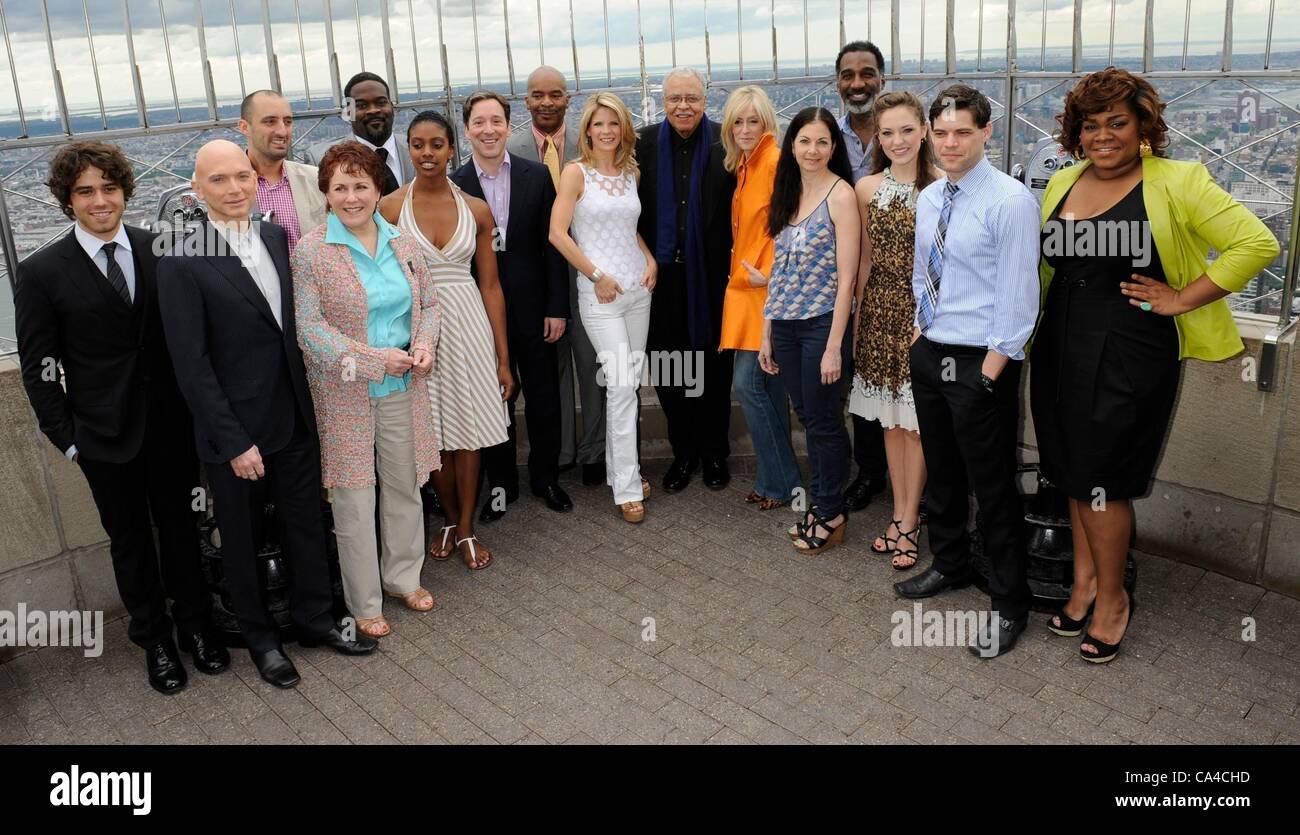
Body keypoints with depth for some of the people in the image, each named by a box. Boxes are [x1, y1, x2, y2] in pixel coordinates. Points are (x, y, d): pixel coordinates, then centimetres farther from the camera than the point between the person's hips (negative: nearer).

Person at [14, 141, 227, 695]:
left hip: (171, 423, 2)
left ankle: (195, 623, 36)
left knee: (180, 526, 16)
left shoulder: (160, 250, -2)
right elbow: (39, 369, -3)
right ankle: (154, 639, 32)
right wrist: (66, 438, -5)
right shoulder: (41, 274, -7)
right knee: (130, 540, 14)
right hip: (106, 436, -1)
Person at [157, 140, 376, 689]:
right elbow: (191, 364, -15)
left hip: (295, 417, 5)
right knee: (240, 538, 15)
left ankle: (314, 618, 36)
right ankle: (259, 637, 34)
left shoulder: (277, 238, 3)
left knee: (305, 521, 16)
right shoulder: (183, 262, -15)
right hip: (234, 429, -5)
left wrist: (309, 400, 4)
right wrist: (234, 441, -17)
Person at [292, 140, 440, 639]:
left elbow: (427, 304, 13)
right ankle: (364, 603, 20)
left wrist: (424, 347, -8)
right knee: (354, 499, 4)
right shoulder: (311, 252, -9)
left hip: (403, 389, 5)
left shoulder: (403, 244, 6)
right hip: (345, 393, -4)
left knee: (405, 485, 14)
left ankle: (403, 577, 35)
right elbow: (308, 326, -13)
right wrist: (374, 359, -20)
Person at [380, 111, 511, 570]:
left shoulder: (476, 209, 2)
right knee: (433, 429, 10)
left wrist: (503, 358, 2)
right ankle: (450, 519, 32)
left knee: (469, 427, 5)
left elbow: (490, 285, 3)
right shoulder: (390, 207, -3)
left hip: (466, 322, 1)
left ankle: (466, 528, 23)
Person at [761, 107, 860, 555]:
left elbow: (846, 277, -13)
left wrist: (834, 345, -16)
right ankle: (821, 503, 27)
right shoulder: (788, 193, 10)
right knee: (807, 416, 14)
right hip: (785, 325, 6)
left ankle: (831, 514, 19)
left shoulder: (840, 194, -9)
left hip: (823, 323, -6)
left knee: (824, 420, 4)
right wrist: (766, 333, 11)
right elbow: (779, 269, 13)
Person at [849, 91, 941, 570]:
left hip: (924, 311, -4)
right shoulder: (867, 189, 4)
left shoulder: (942, 185, -8)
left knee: (916, 419, 3)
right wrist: (856, 318, 10)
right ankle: (900, 513, 25)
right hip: (880, 310, 4)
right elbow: (866, 260, 10)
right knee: (891, 419, 12)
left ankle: (909, 522, 16)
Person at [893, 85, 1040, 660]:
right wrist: (920, 327, 12)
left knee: (993, 488, 3)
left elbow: (1017, 294, -16)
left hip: (980, 363, -7)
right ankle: (949, 565, 41)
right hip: (929, 353, 7)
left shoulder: (1010, 200, -15)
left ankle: (1008, 603, 19)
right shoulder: (928, 199, 8)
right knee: (941, 473, 21)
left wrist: (991, 370, -17)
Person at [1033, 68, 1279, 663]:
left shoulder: (1176, 183, -8)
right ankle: (1084, 579, 29)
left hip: (1128, 357, -5)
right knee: (1074, 472, 12)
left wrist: (1182, 299, -13)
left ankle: (1111, 598, 20)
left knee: (1101, 480, 0)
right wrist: (1036, 335, 13)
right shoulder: (1062, 184, 9)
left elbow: (1256, 243, -11)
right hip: (1061, 348, 5)